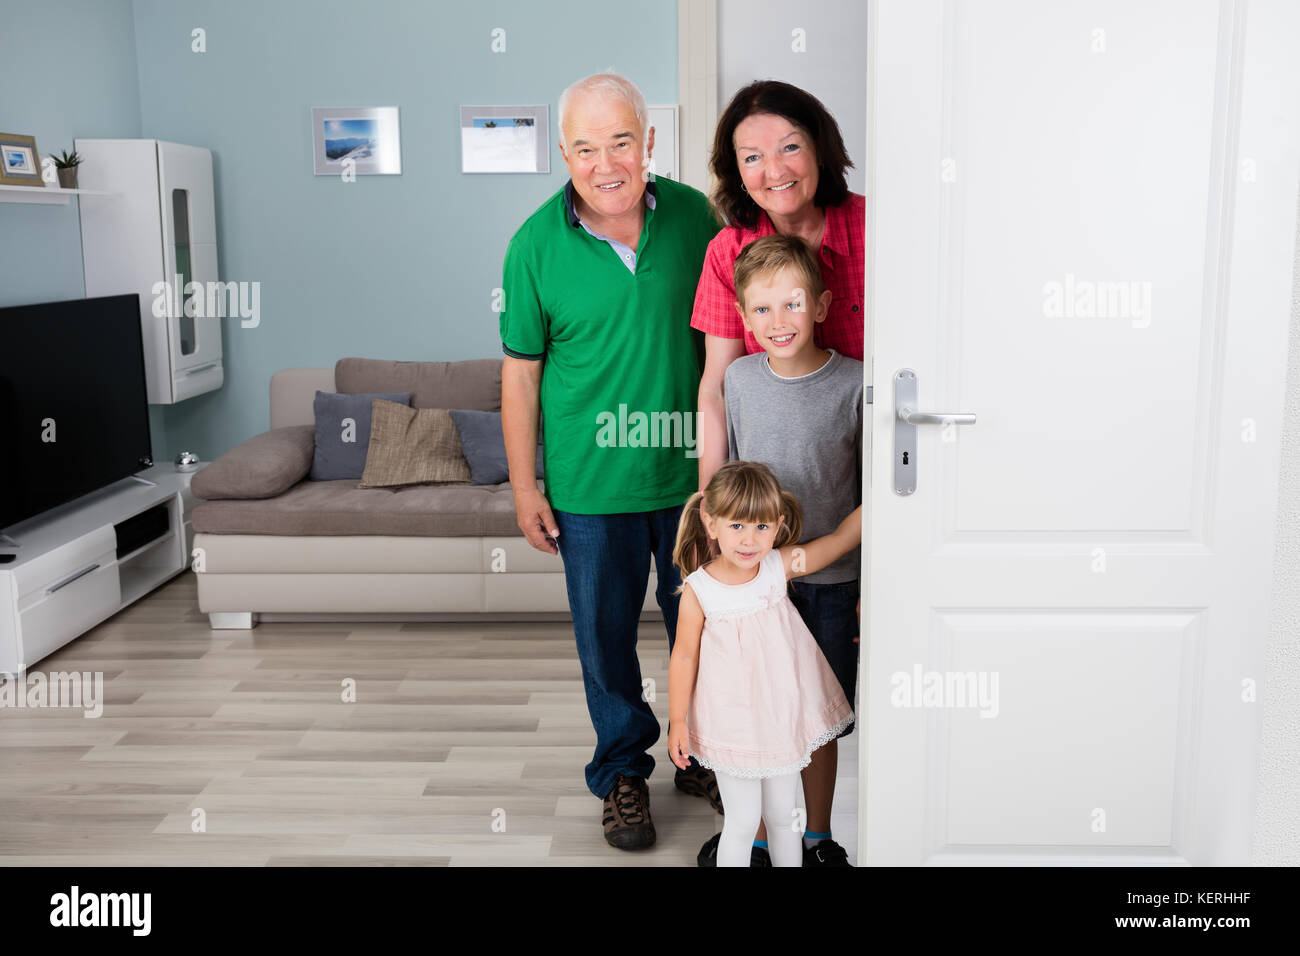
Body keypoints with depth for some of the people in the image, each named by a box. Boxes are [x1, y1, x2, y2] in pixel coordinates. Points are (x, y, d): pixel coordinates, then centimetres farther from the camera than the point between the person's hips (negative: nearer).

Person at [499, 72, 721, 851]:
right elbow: (521, 372, -2)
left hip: (692, 472, 2)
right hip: (592, 484, -1)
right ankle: (623, 771, 34)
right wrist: (525, 487, -2)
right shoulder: (536, 245, -9)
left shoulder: (693, 214, -5)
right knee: (605, 635, 12)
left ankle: (704, 755, 39)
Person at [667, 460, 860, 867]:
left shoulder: (780, 566, -10)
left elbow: (839, 539, -1)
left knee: (783, 816, 20)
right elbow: (684, 656, -8)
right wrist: (678, 722, -4)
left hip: (784, 717, 3)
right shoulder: (699, 590, -17)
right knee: (742, 822, 8)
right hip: (733, 727, -3)